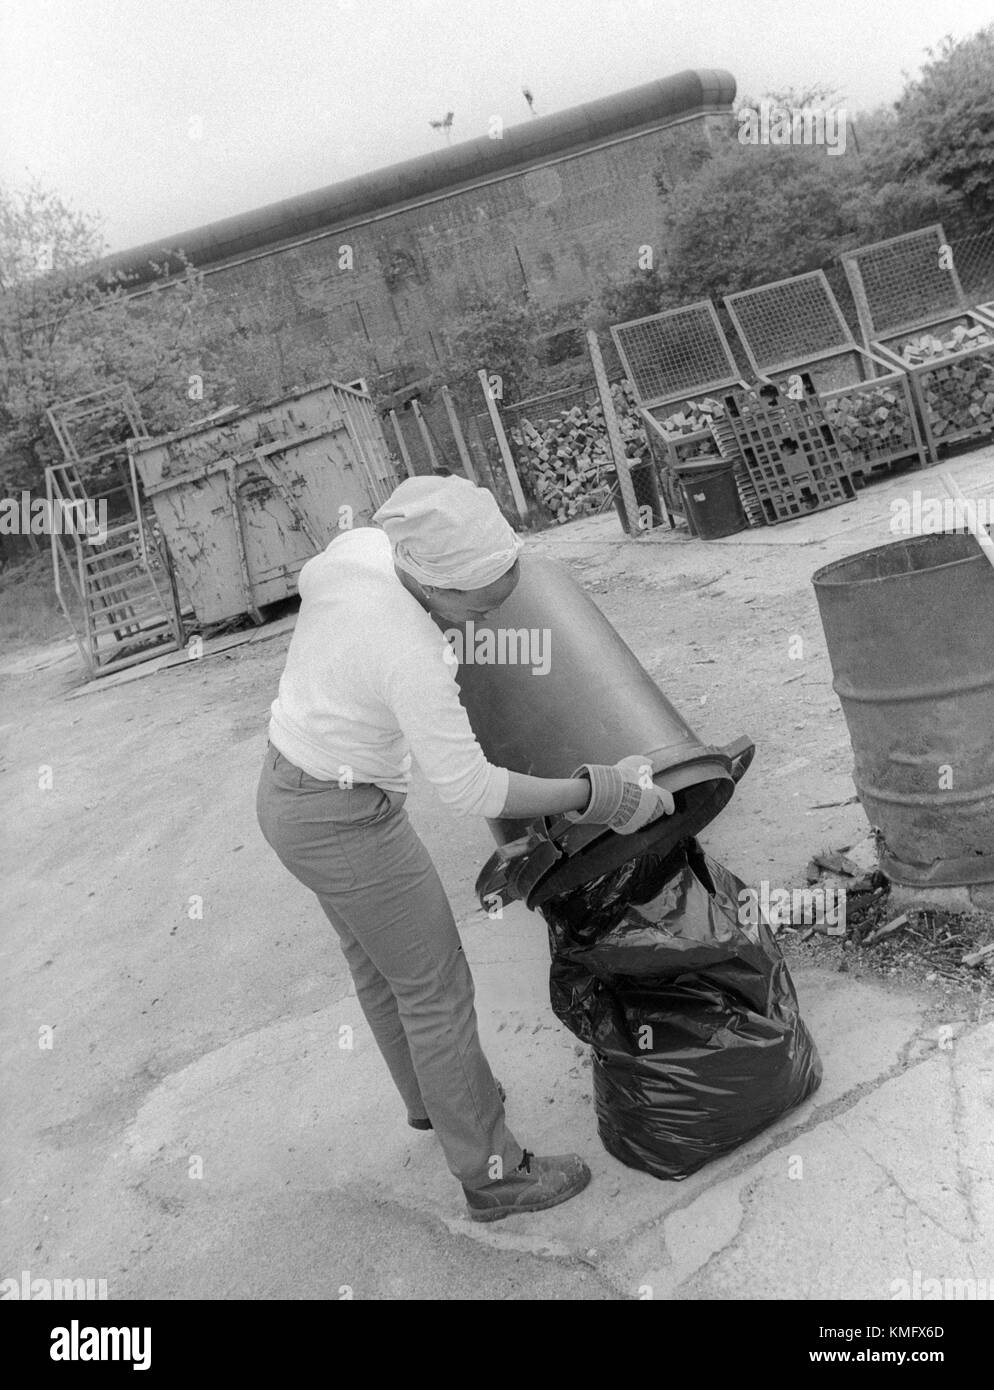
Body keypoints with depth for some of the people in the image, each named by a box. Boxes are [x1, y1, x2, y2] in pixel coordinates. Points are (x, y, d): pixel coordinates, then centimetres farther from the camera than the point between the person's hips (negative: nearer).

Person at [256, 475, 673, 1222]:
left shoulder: (359, 542, -9)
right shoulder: (411, 655, -33)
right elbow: (469, 789, -28)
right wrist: (593, 795, -19)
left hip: (293, 787, 9)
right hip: (345, 824, -9)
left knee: (379, 957, 26)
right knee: (437, 989, 6)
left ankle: (433, 1096, 50)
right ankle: (492, 1173, 23)